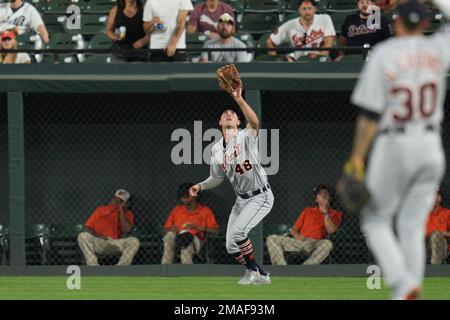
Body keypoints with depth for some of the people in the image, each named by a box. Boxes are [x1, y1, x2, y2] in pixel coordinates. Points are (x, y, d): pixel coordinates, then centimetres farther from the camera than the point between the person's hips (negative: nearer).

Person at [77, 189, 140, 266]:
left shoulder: (127, 214, 14)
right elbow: (87, 228, 9)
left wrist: (121, 210, -3)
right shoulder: (101, 210, 16)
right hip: (97, 244, 0)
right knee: (83, 236, -29)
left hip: (116, 244, 0)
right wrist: (99, 236, -10)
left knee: (134, 241, -27)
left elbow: (127, 230, -7)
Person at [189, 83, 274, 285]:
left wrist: (239, 99, -47)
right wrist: (200, 186, -3)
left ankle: (253, 271, -5)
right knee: (231, 246, 5)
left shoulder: (245, 138, -14)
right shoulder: (217, 149, 6)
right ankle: (261, 276, 21)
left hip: (260, 197, -8)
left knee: (237, 231, -24)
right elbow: (217, 178, 16)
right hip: (241, 199, 8)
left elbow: (254, 122, -37)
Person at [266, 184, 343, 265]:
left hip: (315, 243, -4)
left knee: (327, 244, -40)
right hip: (299, 241, 4)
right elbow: (294, 229, 23)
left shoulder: (335, 214, 18)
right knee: (271, 239, -17)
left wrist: (325, 212, -1)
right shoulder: (308, 211, 28)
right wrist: (297, 236, 1)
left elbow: (331, 230, -1)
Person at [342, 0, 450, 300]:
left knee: (376, 220, 9)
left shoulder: (383, 55, -12)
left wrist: (357, 157, -8)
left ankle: (403, 283, -11)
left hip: (392, 148, -4)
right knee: (413, 225, 12)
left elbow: (370, 114, -14)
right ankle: (412, 292, 4)